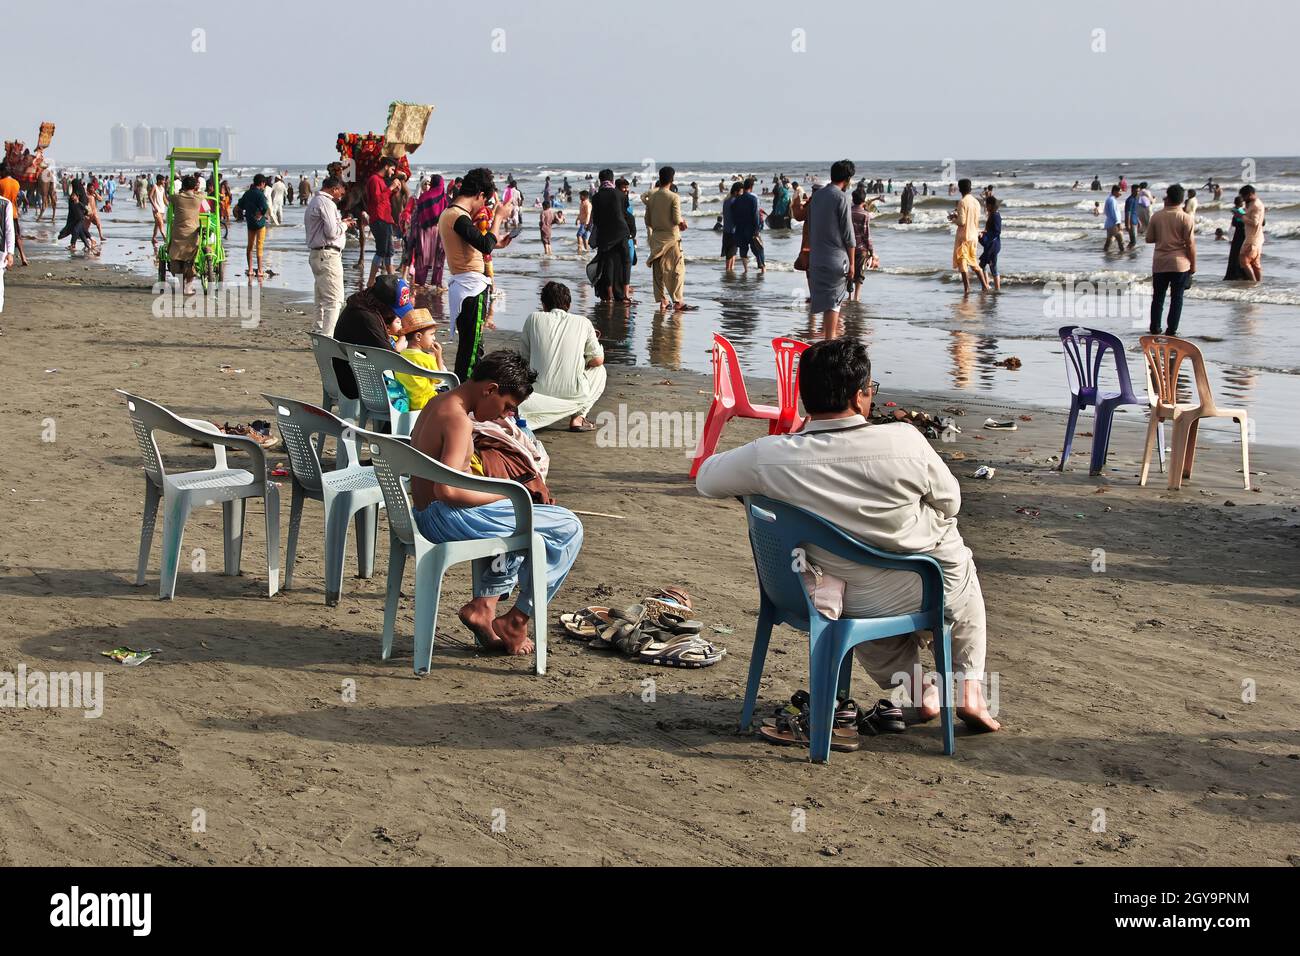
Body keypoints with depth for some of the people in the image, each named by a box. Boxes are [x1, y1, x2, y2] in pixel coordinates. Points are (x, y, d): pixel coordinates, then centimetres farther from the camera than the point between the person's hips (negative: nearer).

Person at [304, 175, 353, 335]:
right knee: (334, 300, -12)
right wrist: (344, 225, -1)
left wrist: (340, 223, 16)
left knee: (322, 299, 15)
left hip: (315, 254, 11)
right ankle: (327, 338, -17)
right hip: (328, 255, -11)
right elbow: (331, 232, -19)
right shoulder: (326, 203, -12)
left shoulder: (313, 202, 20)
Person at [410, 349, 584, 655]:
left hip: (424, 514, 10)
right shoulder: (459, 420, -18)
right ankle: (516, 621, 1)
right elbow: (447, 489, -28)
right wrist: (501, 494, -14)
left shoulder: (435, 404, 12)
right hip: (448, 519, -10)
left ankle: (484, 604, 23)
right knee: (568, 527, -8)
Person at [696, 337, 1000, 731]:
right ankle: (969, 688, 34)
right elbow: (949, 503, -9)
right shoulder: (905, 441, -27)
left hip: (848, 605, 2)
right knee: (961, 564, 37)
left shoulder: (770, 457, -22)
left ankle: (913, 689, 37)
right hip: (934, 594, -1)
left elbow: (706, 478, -2)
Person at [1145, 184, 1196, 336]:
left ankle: (1155, 328, 16)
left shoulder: (1156, 216, -1)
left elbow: (1149, 238, 6)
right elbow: (1190, 244, -10)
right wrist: (1193, 264, -1)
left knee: (1158, 297, 13)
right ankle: (1171, 329, 4)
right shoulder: (1186, 218, -10)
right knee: (1176, 298, 5)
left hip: (1159, 263, 2)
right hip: (1180, 263, -2)